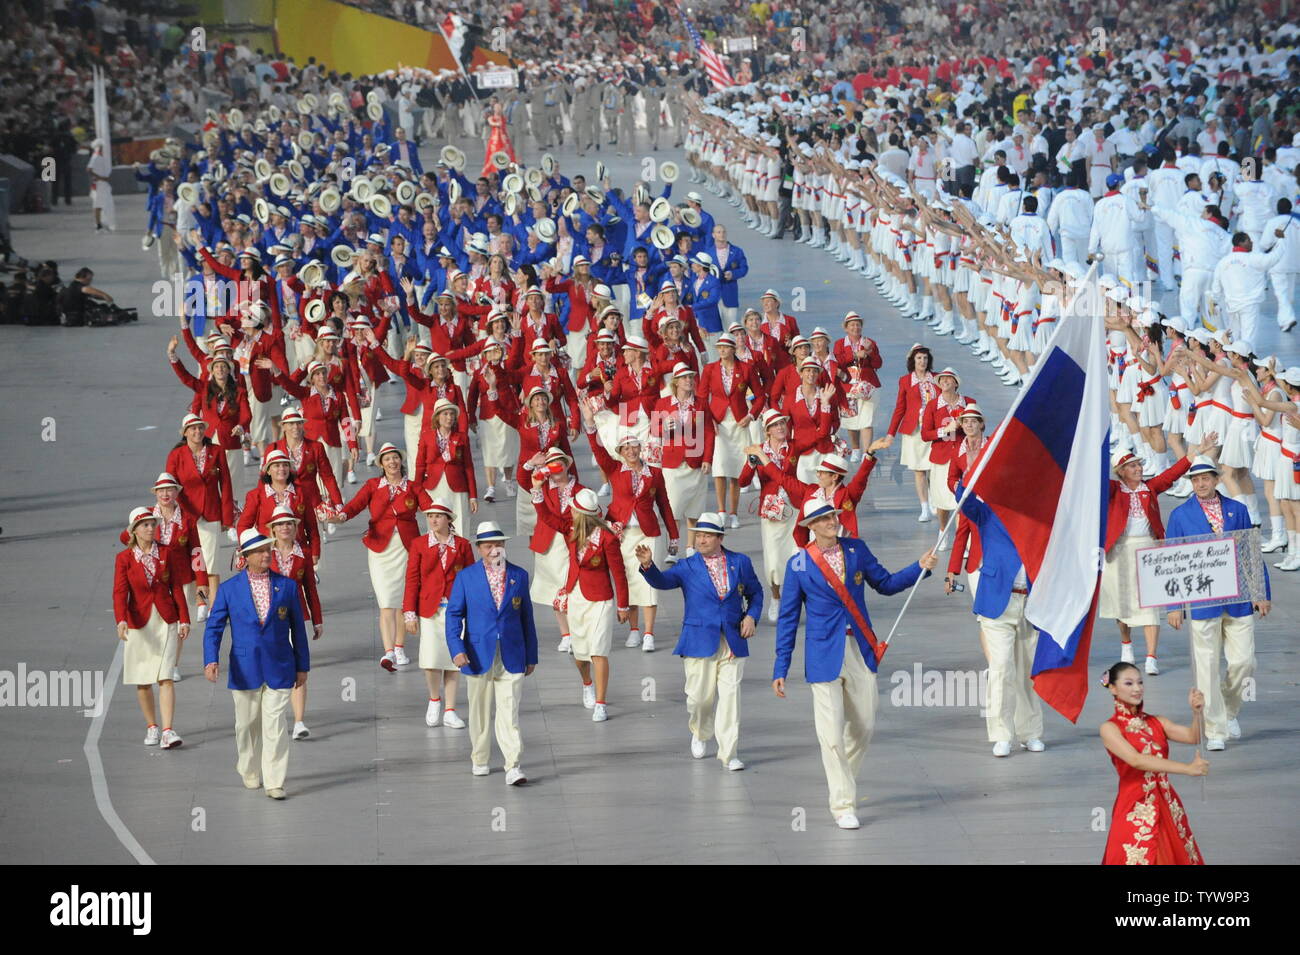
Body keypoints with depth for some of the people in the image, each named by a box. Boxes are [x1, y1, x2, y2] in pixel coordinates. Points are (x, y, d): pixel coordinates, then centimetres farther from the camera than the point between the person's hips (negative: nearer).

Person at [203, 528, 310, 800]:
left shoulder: (287, 586, 4)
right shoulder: (229, 589, 1)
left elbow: (298, 629, 9)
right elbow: (214, 627, -1)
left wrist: (303, 666, 10)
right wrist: (211, 661, -17)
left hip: (279, 669, 0)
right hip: (245, 669, 0)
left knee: (275, 725, -7)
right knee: (247, 724, 12)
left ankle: (274, 782, -4)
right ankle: (249, 772, 33)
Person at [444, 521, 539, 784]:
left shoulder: (519, 576, 7)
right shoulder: (466, 577, 2)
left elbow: (526, 617, 10)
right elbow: (453, 614, 0)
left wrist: (531, 656, 10)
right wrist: (456, 649, -13)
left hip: (511, 658, 0)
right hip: (479, 656, 0)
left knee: (509, 713, -7)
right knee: (480, 713, 11)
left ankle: (513, 767, -9)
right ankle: (479, 760, 26)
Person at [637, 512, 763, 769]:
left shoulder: (740, 562, 7)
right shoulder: (687, 567, 1)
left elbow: (755, 592, 17)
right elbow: (662, 581, -15)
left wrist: (751, 616, 0)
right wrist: (648, 565, -35)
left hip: (733, 641, 1)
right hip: (699, 640, -1)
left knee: (730, 695, -3)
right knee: (699, 696, 3)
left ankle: (728, 753, 3)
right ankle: (700, 734, 35)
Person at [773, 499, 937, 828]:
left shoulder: (856, 550, 4)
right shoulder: (798, 564, -4)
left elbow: (885, 584, 14)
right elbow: (788, 618, 0)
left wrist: (921, 567, -2)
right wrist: (780, 669, -1)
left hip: (860, 651, 4)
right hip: (824, 655, -4)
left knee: (863, 727, 10)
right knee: (832, 734, -6)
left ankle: (841, 780, 34)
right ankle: (842, 804, 3)